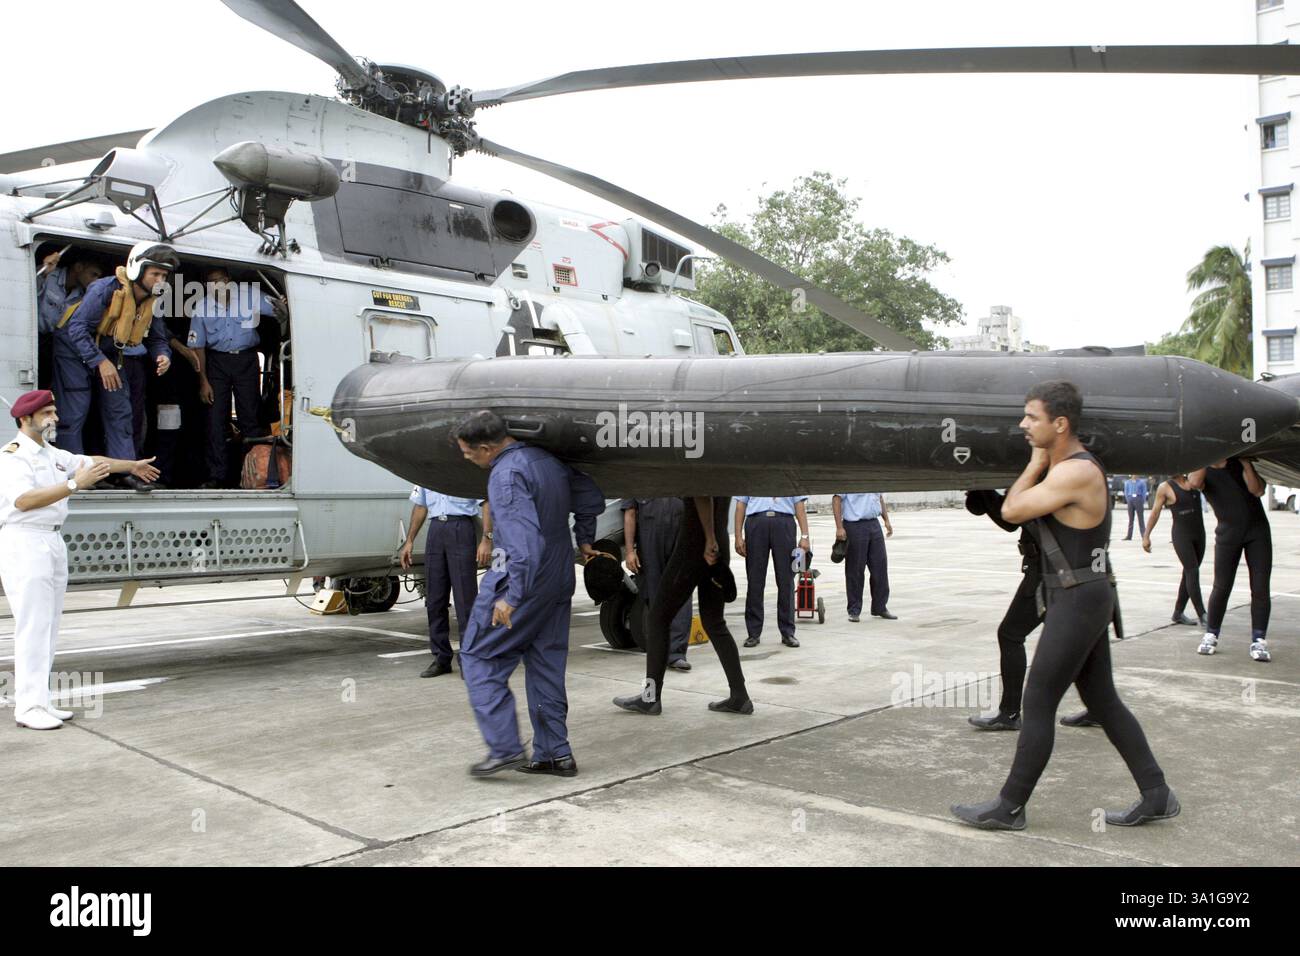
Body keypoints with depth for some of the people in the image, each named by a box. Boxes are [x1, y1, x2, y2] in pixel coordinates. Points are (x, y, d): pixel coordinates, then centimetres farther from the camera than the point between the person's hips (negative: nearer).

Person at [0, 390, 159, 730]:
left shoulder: (53, 455, 17)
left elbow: (91, 462, 34)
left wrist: (133, 466, 46)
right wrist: (74, 484, -31)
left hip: (53, 542, 9)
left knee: (48, 627, 8)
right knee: (33, 627, -11)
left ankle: (39, 701, 13)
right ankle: (28, 707, -8)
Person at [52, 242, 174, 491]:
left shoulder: (153, 301, -8)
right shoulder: (107, 288, -29)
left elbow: (157, 338, 2)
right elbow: (77, 327, -30)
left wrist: (163, 355, -21)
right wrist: (100, 362, -34)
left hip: (110, 353, 6)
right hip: (75, 349, -6)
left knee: (120, 409, 1)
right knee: (74, 412, -7)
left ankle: (127, 469, 3)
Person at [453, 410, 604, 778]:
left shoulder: (507, 474, -19)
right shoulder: (547, 459, 7)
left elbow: (524, 541, -29)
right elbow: (590, 497, 19)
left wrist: (512, 596, -29)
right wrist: (584, 539, 29)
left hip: (521, 580, -8)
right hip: (560, 581, 9)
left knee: (478, 657, 4)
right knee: (546, 663, 13)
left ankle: (505, 747, 0)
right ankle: (555, 753, 17)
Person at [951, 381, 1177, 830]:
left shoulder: (1075, 472, -20)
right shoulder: (1069, 466, 11)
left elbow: (1011, 511, -18)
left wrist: (1035, 464, -6)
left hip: (1078, 602, -10)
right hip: (1083, 597, 10)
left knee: (1037, 706, -2)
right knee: (1102, 701, 16)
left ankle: (1009, 807, 9)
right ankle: (1156, 796, 23)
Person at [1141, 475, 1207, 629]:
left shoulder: (1194, 480, 9)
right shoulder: (1165, 487, -4)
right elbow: (1155, 512, 0)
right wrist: (1146, 536, 0)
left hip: (1199, 534, 5)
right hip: (1181, 536, -5)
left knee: (1189, 573, 9)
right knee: (1192, 572, -13)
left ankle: (1178, 613, 19)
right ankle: (1202, 616, -13)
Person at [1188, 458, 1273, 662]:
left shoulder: (1240, 461, 8)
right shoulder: (1202, 470, 2)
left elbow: (1258, 491, -5)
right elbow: (1194, 483, -25)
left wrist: (1246, 464, -14)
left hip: (1257, 530, 2)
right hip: (1228, 532, -1)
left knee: (1260, 588, -3)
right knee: (1221, 587, -1)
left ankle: (1259, 640, 0)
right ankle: (1211, 635, 12)